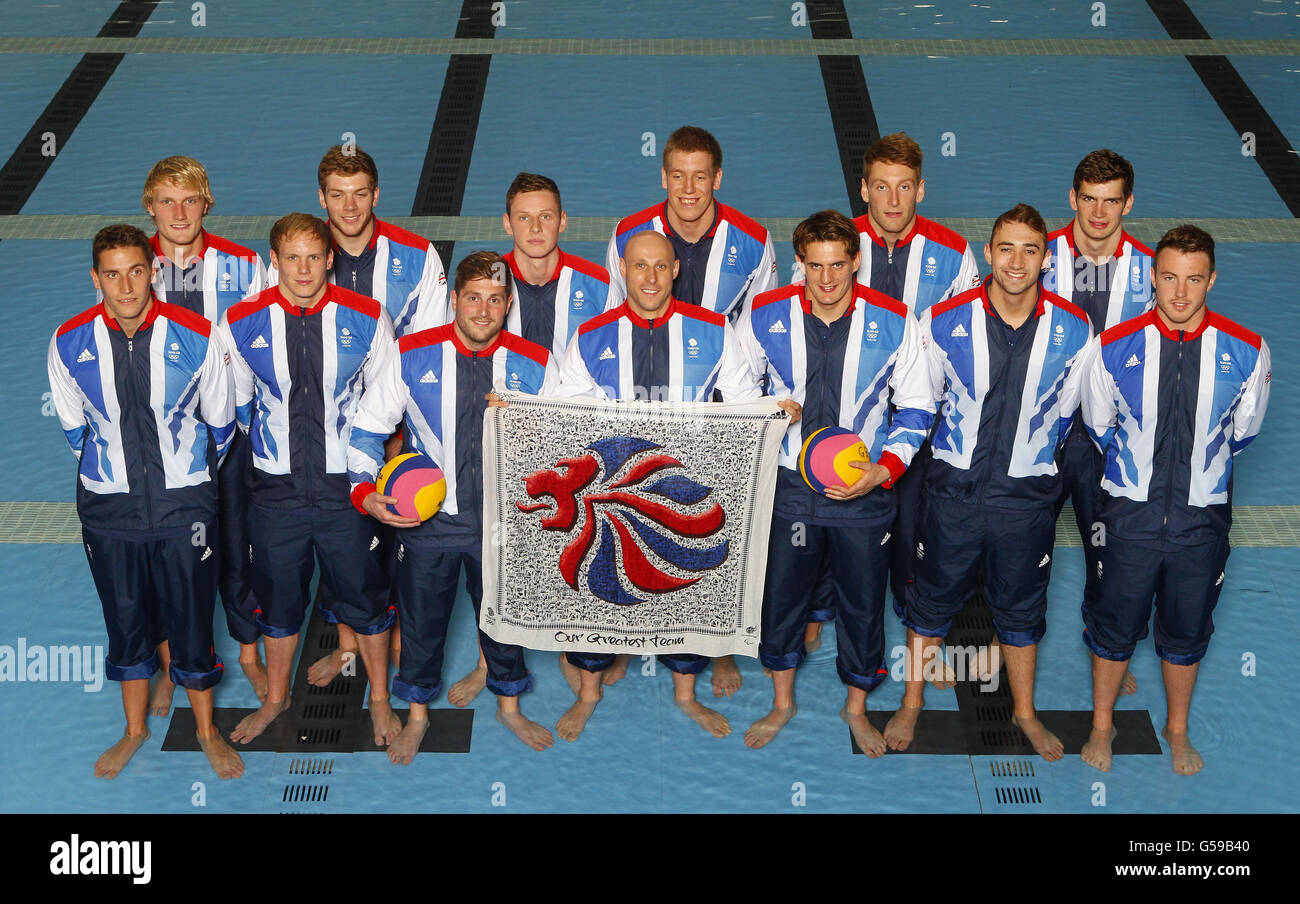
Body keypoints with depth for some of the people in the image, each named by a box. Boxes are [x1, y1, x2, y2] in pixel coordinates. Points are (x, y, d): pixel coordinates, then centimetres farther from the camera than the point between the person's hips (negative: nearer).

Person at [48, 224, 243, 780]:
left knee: (191, 620, 6)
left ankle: (206, 731, 26)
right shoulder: (70, 343, -7)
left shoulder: (195, 336, -11)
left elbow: (219, 422, 5)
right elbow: (73, 426, 10)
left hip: (185, 504, -1)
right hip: (109, 507, 2)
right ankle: (135, 729, 34)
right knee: (126, 620, 14)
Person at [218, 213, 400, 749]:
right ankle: (275, 699, 36)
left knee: (363, 597, 10)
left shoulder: (366, 318, -5)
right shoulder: (241, 324, -5)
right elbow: (234, 405, 9)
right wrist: (269, 448, 7)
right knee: (277, 598, 15)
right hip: (275, 488, 1)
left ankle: (379, 700, 29)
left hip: (346, 486, -1)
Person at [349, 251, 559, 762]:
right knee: (422, 619, 13)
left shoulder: (534, 366, -6)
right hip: (425, 519, -1)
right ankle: (417, 716, 35)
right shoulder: (413, 356, -9)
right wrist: (365, 491, -15)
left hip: (503, 521, 1)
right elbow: (366, 430, -2)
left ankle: (509, 706, 41)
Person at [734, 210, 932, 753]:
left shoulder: (892, 322, -10)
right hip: (789, 485, 1)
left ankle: (856, 708, 33)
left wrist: (884, 471, -13)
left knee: (863, 602, 10)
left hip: (864, 491, -1)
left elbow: (916, 408, -1)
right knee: (781, 593, 12)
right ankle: (782, 703, 35)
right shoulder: (765, 317, -7)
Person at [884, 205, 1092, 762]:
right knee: (933, 600, 13)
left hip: (1028, 496, 1)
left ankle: (1024, 711, 34)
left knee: (1021, 609, 16)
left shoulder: (1073, 332, -9)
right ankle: (912, 704, 30)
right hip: (954, 491, -1)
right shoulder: (945, 322, -11)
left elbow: (1063, 411, 8)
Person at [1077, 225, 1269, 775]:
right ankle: (1102, 726, 36)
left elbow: (1242, 432, 8)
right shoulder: (1113, 349, -11)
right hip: (1130, 514, -1)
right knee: (1114, 625, 13)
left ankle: (1177, 730, 40)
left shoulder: (1247, 353, -10)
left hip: (1202, 517, 1)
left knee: (1186, 631, 17)